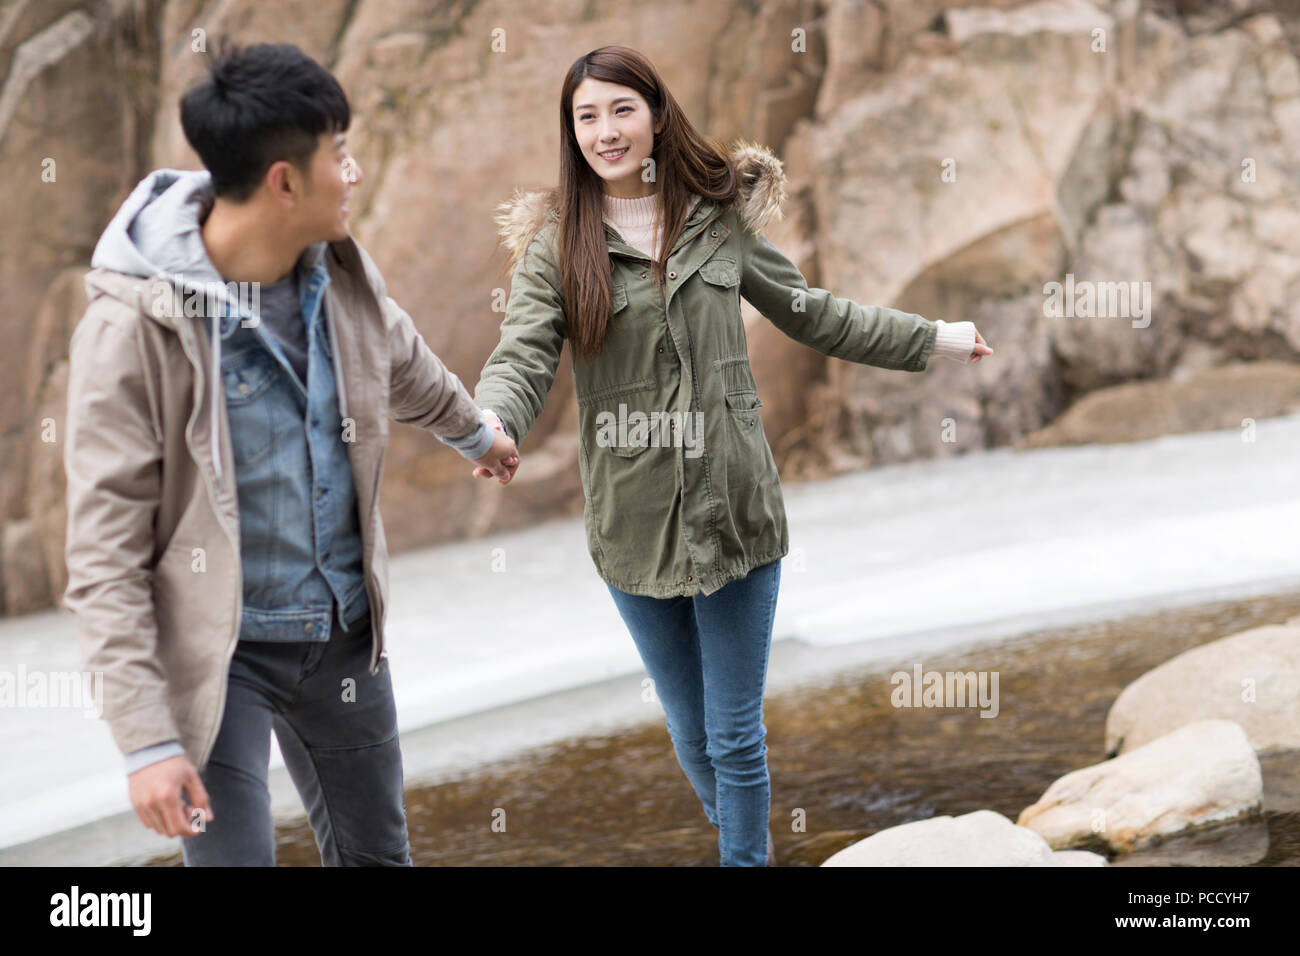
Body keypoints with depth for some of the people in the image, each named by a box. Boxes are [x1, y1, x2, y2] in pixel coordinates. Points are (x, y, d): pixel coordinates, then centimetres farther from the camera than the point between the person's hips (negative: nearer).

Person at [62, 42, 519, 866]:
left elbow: (406, 367, 22)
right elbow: (105, 553, -21)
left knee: (375, 852, 18)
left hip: (343, 634, 6)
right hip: (216, 650, -6)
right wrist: (147, 737, -24)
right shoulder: (134, 324, -22)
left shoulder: (341, 274, -3)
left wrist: (476, 432, 42)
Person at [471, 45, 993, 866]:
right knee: (690, 732, 15)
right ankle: (746, 835, 41)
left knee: (735, 736, 3)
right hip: (634, 521, 0)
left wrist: (933, 338, 19)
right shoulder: (556, 243, -3)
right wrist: (493, 424, -38)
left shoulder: (721, 216, 2)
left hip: (734, 511, 0)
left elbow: (812, 314, 14)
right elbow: (524, 356, -16)